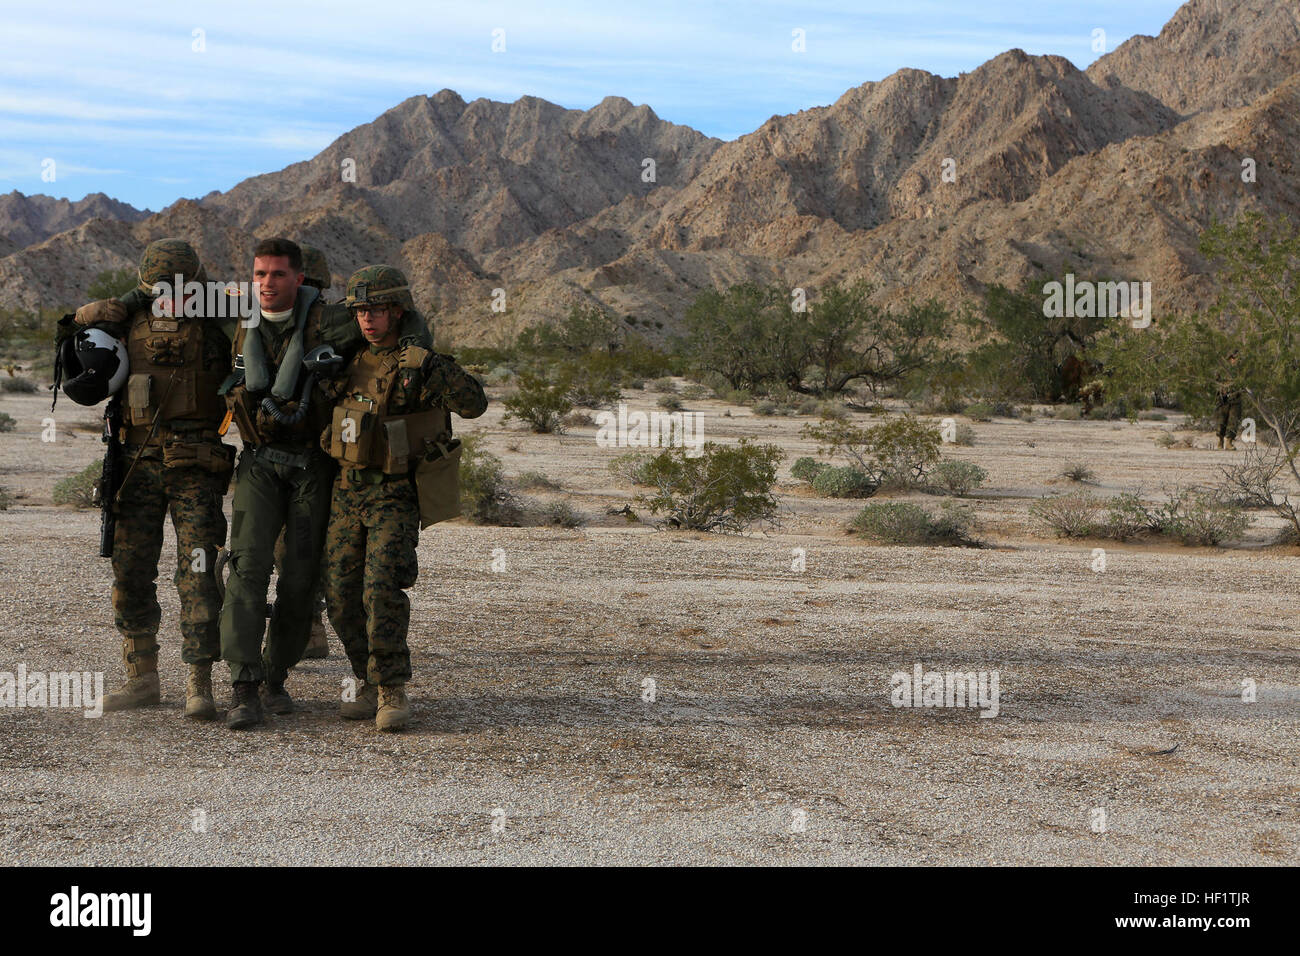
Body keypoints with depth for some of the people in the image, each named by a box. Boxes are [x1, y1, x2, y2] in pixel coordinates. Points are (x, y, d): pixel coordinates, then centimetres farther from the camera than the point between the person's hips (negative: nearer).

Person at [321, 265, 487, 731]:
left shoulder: (420, 364, -10)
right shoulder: (349, 362, 8)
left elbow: (474, 404, -21)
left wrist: (439, 373, -30)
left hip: (395, 495, -6)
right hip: (348, 489, 6)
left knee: (381, 589, -18)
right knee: (341, 595, 3)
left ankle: (392, 690, -7)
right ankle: (372, 684, 17)